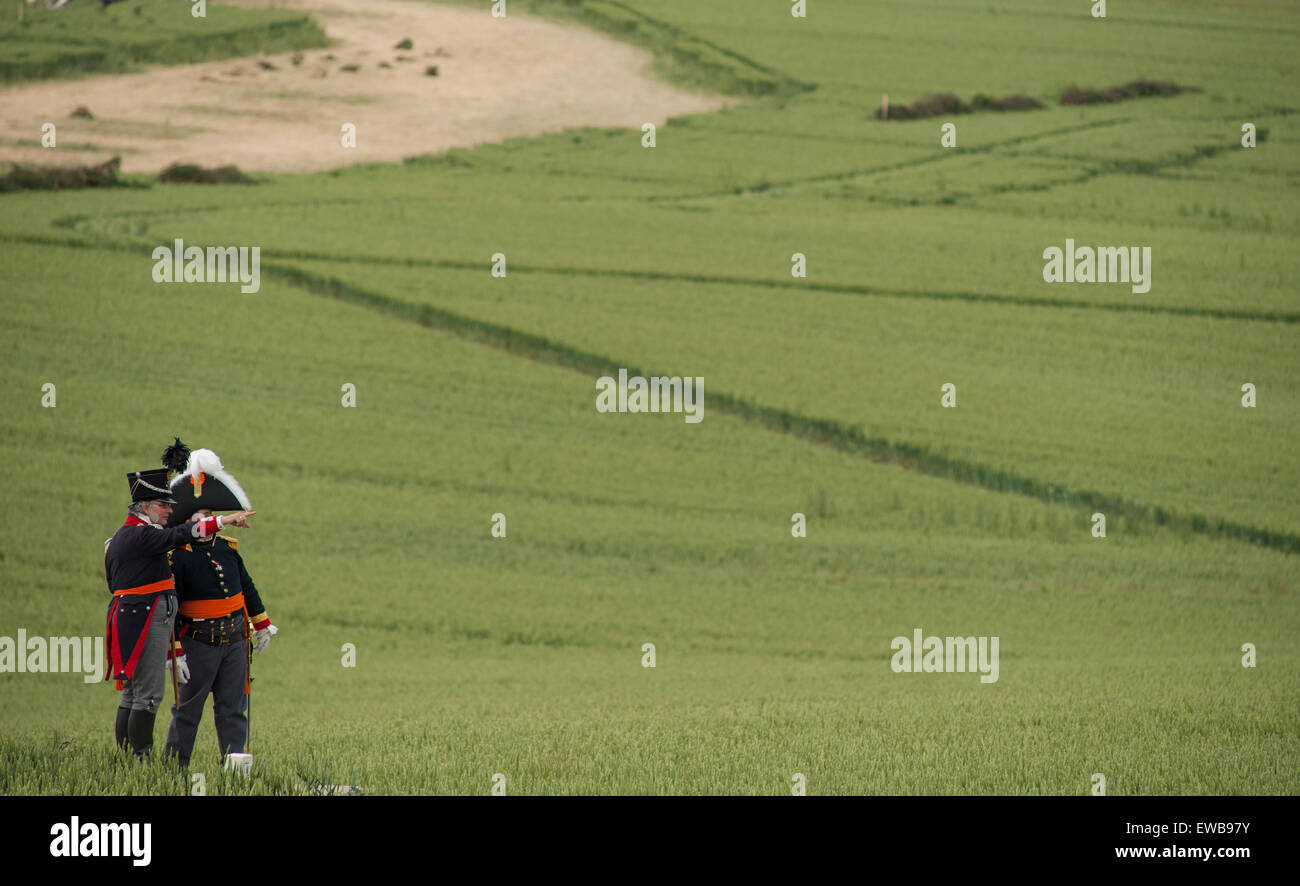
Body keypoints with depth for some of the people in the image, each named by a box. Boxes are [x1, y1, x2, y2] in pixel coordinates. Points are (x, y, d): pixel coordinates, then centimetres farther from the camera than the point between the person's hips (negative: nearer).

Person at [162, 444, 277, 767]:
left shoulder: (227, 548, 7)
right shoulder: (178, 557, -10)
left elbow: (246, 587, 20)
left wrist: (262, 625, 24)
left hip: (234, 641, 5)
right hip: (199, 643, -5)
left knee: (233, 710, 6)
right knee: (188, 709, 3)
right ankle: (175, 765, 11)